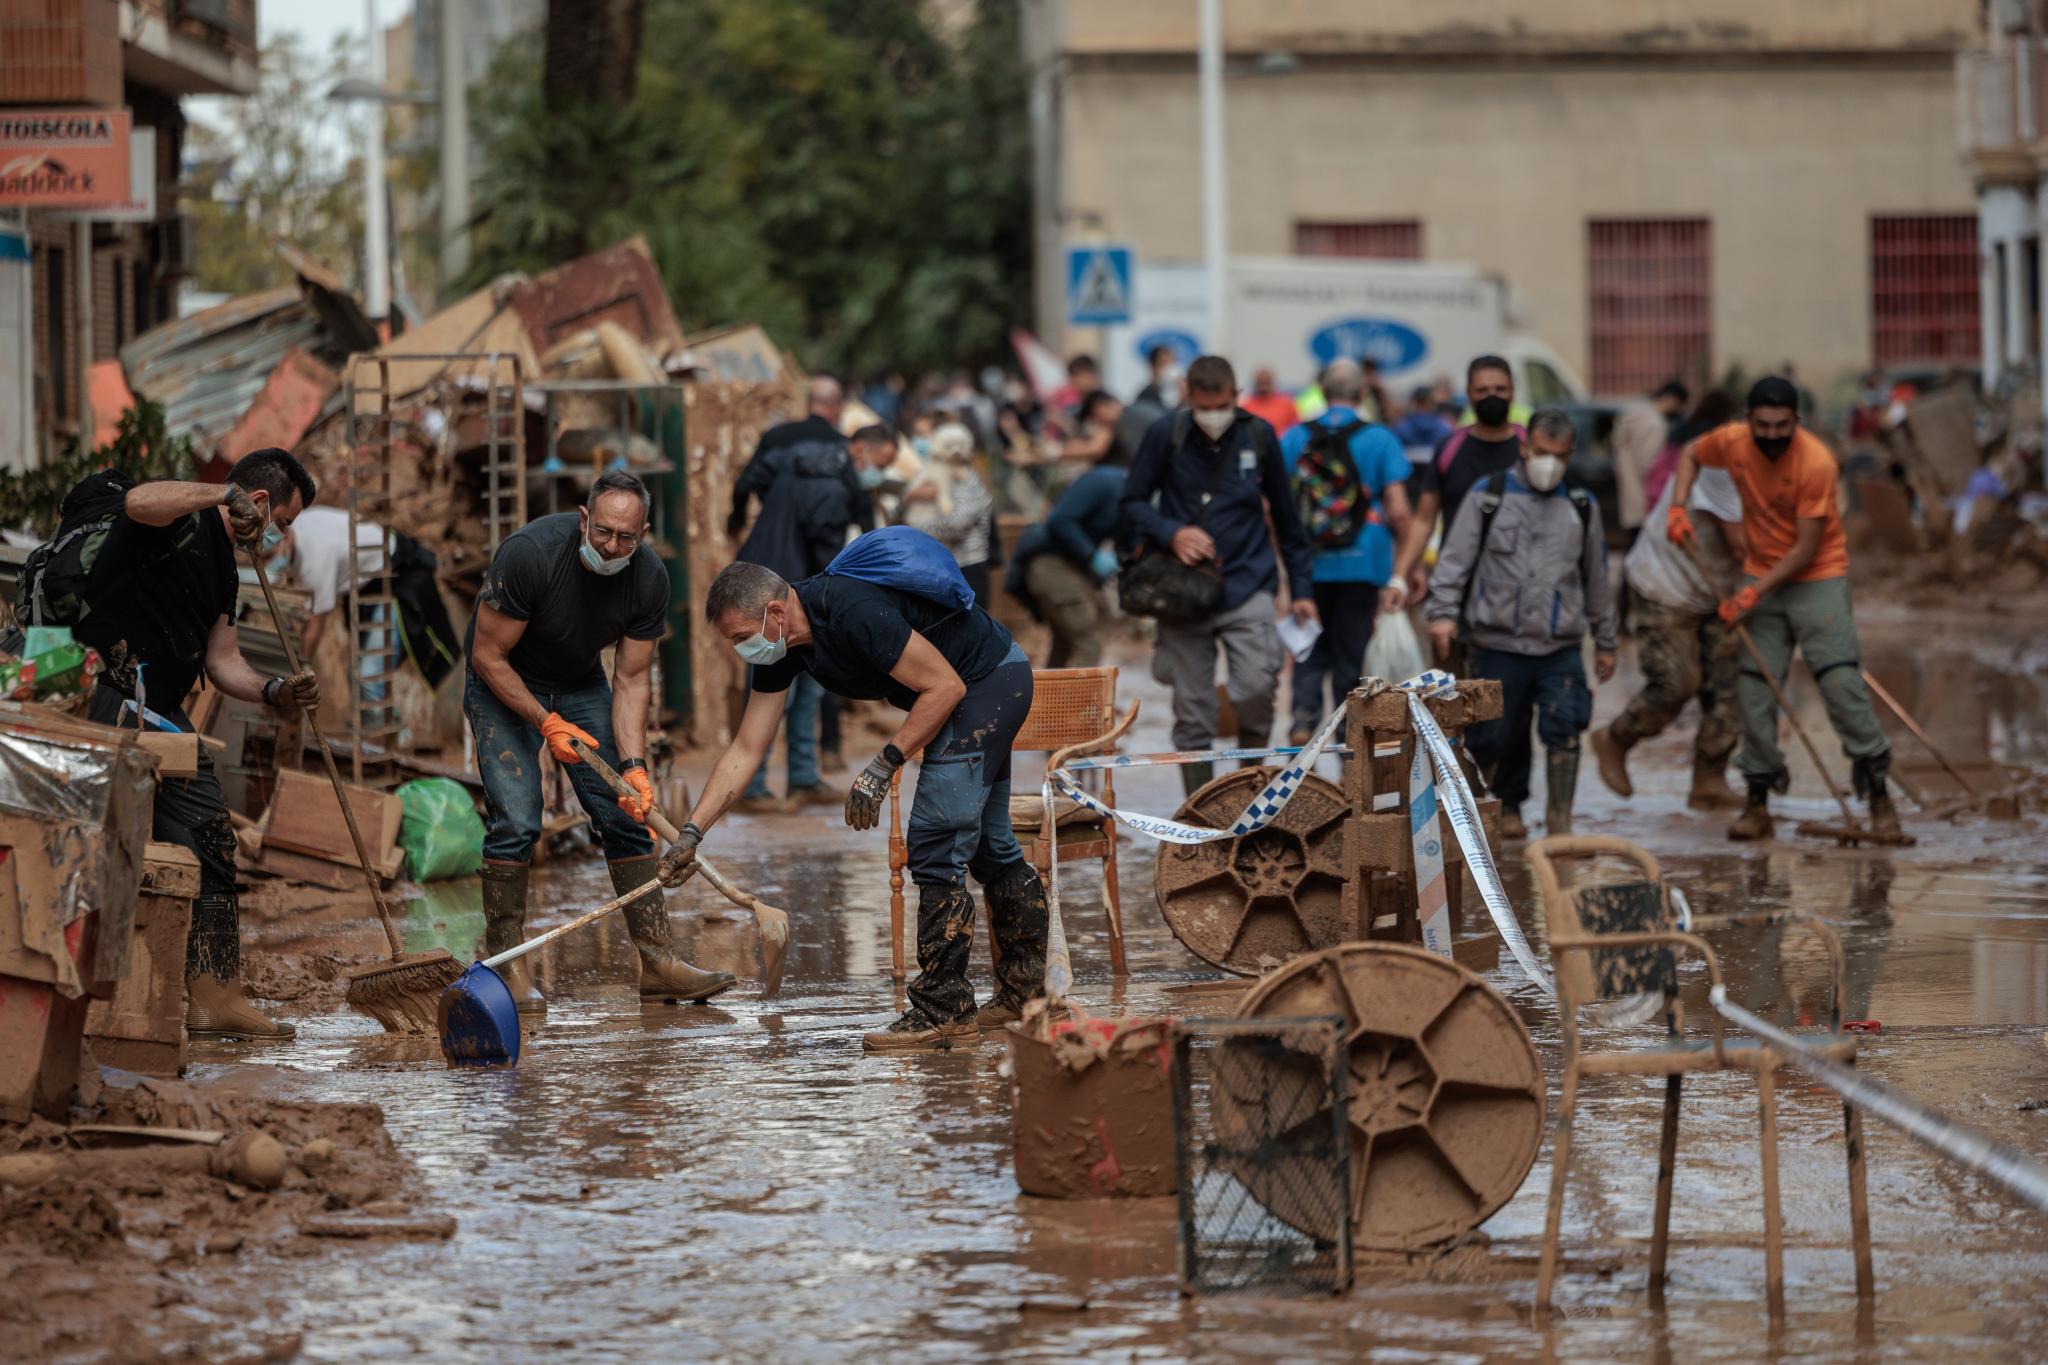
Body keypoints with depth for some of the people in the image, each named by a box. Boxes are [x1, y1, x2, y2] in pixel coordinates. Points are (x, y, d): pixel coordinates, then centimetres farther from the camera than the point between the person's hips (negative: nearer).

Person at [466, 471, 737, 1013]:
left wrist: (634, 766, -22)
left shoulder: (648, 578, -18)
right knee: (515, 821, -18)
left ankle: (657, 962, -2)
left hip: (581, 685, 4)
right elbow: (488, 657, -23)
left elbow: (630, 680, -11)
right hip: (504, 686, -4)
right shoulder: (530, 553, -32)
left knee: (625, 814, -5)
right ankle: (509, 965, -8)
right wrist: (546, 722, -29)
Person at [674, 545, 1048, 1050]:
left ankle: (944, 1009, -11)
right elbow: (744, 751, 1)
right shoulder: (780, 648, -4)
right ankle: (1026, 989, 32)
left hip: (990, 680, -10)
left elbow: (946, 687, -26)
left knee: (936, 844, -13)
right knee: (986, 846, 19)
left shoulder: (854, 613, -32)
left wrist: (884, 767, -23)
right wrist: (691, 833, -3)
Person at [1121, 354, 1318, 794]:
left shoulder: (1258, 436, 4)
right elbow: (1132, 503, 7)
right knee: (1192, 715, 3)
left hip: (1247, 587, 0)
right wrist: (1171, 533, -13)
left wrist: (1301, 588, 14)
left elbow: (1286, 516, 14)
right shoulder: (1167, 436, 0)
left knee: (1256, 685, -21)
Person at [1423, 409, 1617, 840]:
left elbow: (1596, 577, 20)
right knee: (1499, 735, 4)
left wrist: (1605, 642, 23)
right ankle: (1508, 807, 26)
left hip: (1561, 647, 1)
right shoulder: (1488, 497, 3)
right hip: (1497, 645, -1)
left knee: (1564, 728, -15)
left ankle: (1560, 821, -11)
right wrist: (1443, 612, -12)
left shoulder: (1580, 506, 13)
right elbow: (1455, 558, 1)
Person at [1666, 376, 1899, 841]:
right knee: (1753, 689, 1)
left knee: (1841, 681, -14)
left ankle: (1878, 792, -5)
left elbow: (1806, 549, -20)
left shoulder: (1816, 462, -23)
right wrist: (1678, 506, -1)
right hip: (1760, 577, 5)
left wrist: (1754, 593, -21)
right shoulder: (1733, 442, -9)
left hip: (1817, 578, -5)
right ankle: (1758, 801, 10)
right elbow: (1692, 455, 15)